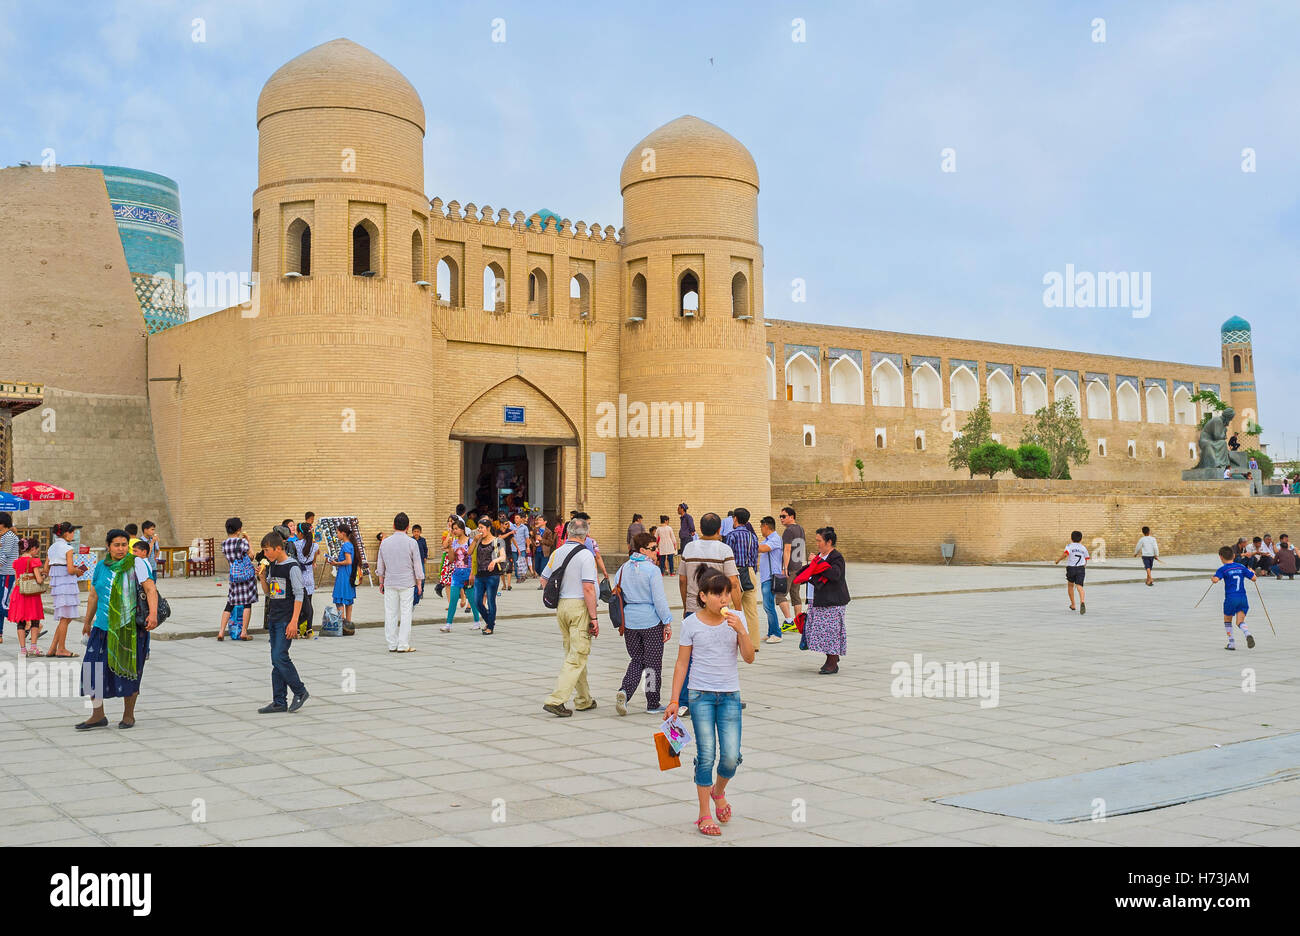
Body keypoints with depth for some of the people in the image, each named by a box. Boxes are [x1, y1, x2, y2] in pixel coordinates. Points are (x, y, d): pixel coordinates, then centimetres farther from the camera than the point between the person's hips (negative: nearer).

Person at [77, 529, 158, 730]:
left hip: (131, 627, -4)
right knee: (94, 667, -3)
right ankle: (98, 716, 8)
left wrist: (153, 613, -28)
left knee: (128, 670, 3)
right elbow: (93, 596, 21)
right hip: (104, 627, 4)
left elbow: (150, 589, -14)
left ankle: (128, 715, 17)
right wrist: (87, 622, 26)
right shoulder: (101, 567, 11)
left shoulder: (137, 564, -4)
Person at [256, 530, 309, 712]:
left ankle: (300, 692, 2)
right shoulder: (272, 566, 11)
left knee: (280, 657, -13)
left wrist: (294, 622, -19)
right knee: (276, 661, 7)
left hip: (287, 620, -8)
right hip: (273, 619, 8)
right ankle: (279, 702, 11)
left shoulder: (292, 567, -12)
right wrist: (262, 578, 1)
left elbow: (299, 595, -14)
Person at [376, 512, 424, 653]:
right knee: (405, 614, 1)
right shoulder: (411, 542, -6)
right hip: (407, 583, -3)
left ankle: (392, 645, 10)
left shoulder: (385, 542, 4)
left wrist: (381, 582, 21)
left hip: (390, 583, 3)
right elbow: (417, 564, -3)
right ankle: (403, 645, -1)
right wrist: (419, 582, 7)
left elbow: (380, 565, 11)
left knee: (390, 614, 7)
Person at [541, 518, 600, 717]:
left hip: (561, 605, 7)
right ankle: (555, 700, -12)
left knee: (574, 654, 17)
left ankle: (584, 700, 25)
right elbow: (588, 588, -18)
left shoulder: (557, 553, 6)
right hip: (580, 607, -7)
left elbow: (544, 579, 15)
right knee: (577, 657, -4)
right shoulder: (585, 555, -13)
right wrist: (593, 618, -14)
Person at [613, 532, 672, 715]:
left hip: (629, 622, 5)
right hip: (652, 621, -5)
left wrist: (620, 623, 18)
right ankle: (652, 704, 14)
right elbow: (659, 599, -16)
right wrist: (667, 622, -9)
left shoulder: (622, 569, 4)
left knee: (636, 660, 16)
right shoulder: (652, 570, -14)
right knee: (653, 662, 7)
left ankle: (624, 691, -7)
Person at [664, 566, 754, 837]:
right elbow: (682, 664, 1)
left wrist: (741, 631, -20)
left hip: (730, 695, 2)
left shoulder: (737, 619, 1)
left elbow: (749, 657, -5)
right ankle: (704, 815, 9)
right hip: (701, 695, -2)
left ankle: (718, 791, 29)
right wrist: (674, 700, -1)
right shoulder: (691, 623, -5)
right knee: (706, 755, -4)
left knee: (731, 757, -4)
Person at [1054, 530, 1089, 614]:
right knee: (1079, 586, -10)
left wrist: (1058, 560, -7)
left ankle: (1073, 605, 27)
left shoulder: (1069, 546, 1)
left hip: (1071, 568, -1)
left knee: (1070, 585, 20)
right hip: (1081, 568, 1)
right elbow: (1086, 559, 19)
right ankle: (1082, 602, -37)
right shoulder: (1084, 548, 12)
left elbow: (1065, 554, -19)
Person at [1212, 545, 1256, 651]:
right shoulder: (1241, 567, 7)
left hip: (1231, 598, -3)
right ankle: (1248, 634, -28)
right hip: (1243, 597, 3)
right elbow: (1253, 578, 8)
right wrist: (1252, 571, 30)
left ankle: (1231, 644, 16)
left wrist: (1211, 578, 3)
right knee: (1240, 622, 4)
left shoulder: (1223, 569, -5)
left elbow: (1215, 579, -20)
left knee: (1227, 620, 17)